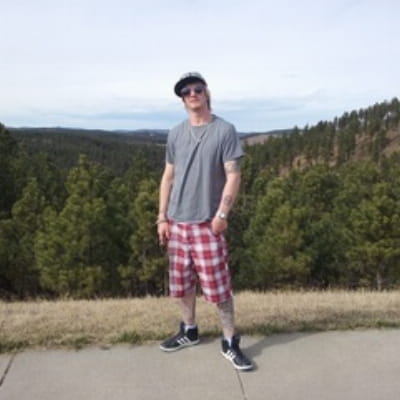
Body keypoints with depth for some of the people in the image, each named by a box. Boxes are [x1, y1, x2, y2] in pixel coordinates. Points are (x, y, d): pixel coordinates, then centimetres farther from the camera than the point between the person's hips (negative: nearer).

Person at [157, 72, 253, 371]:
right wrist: (162, 217, 7)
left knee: (219, 286, -2)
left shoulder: (225, 131, -5)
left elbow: (233, 176, -8)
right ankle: (189, 331, 32)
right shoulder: (176, 134, 9)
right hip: (178, 222, 5)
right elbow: (168, 177, 11)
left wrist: (222, 214, -15)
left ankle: (230, 342, 12)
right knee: (182, 282, 14)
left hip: (208, 222, -5)